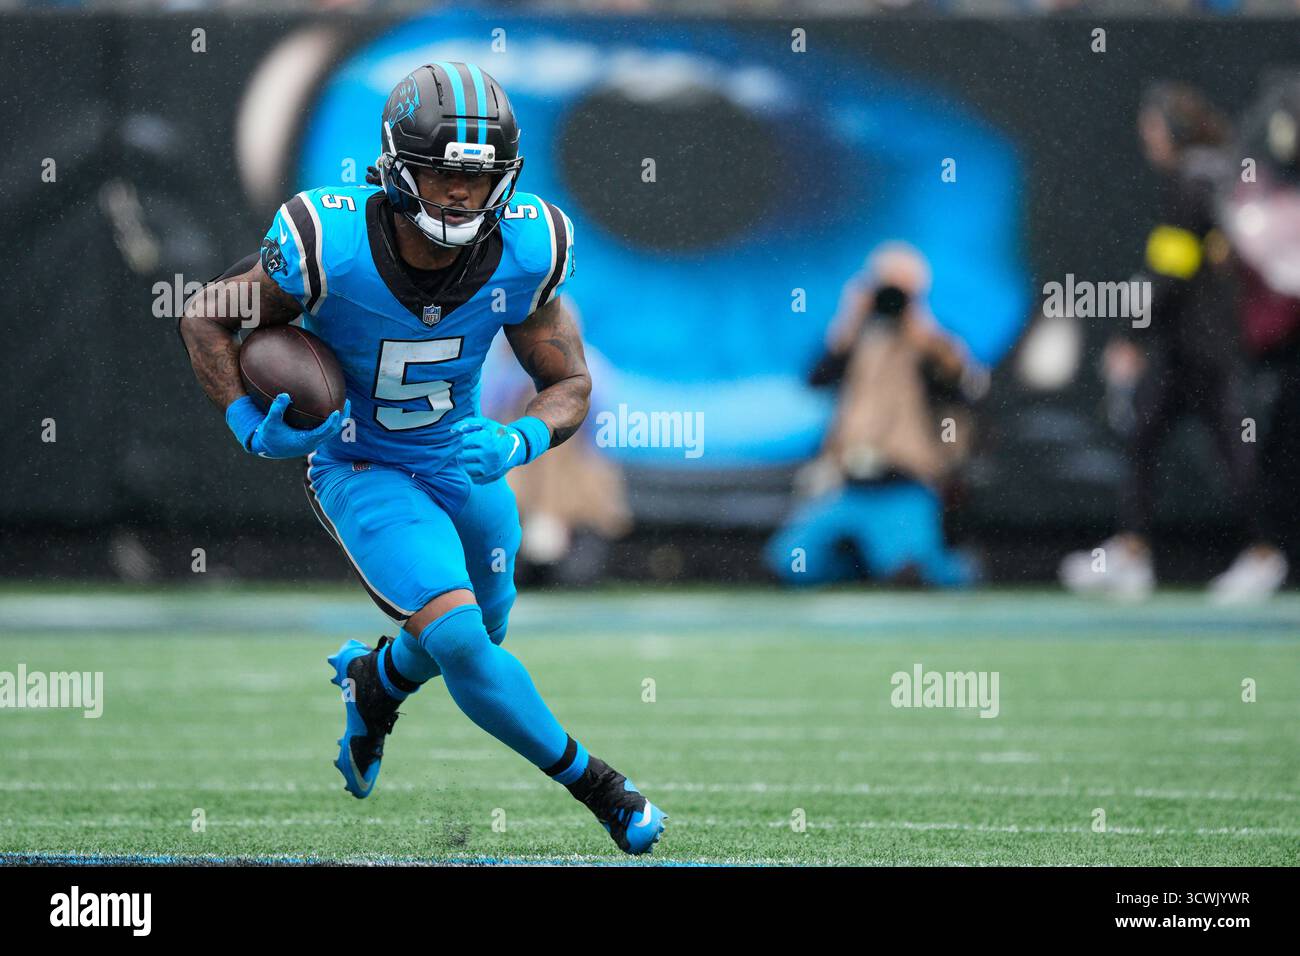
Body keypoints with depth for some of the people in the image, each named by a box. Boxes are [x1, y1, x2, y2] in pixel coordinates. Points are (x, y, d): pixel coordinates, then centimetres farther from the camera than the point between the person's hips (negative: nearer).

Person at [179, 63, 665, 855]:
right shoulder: (329, 246, -30)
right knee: (462, 646, -22)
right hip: (361, 470, -4)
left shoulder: (526, 251, -21)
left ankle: (374, 677, 57)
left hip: (463, 461, 5)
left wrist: (517, 444, -30)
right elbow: (206, 318, -13)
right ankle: (594, 784, -2)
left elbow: (572, 386, -9)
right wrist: (252, 429, -25)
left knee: (473, 637, 23)